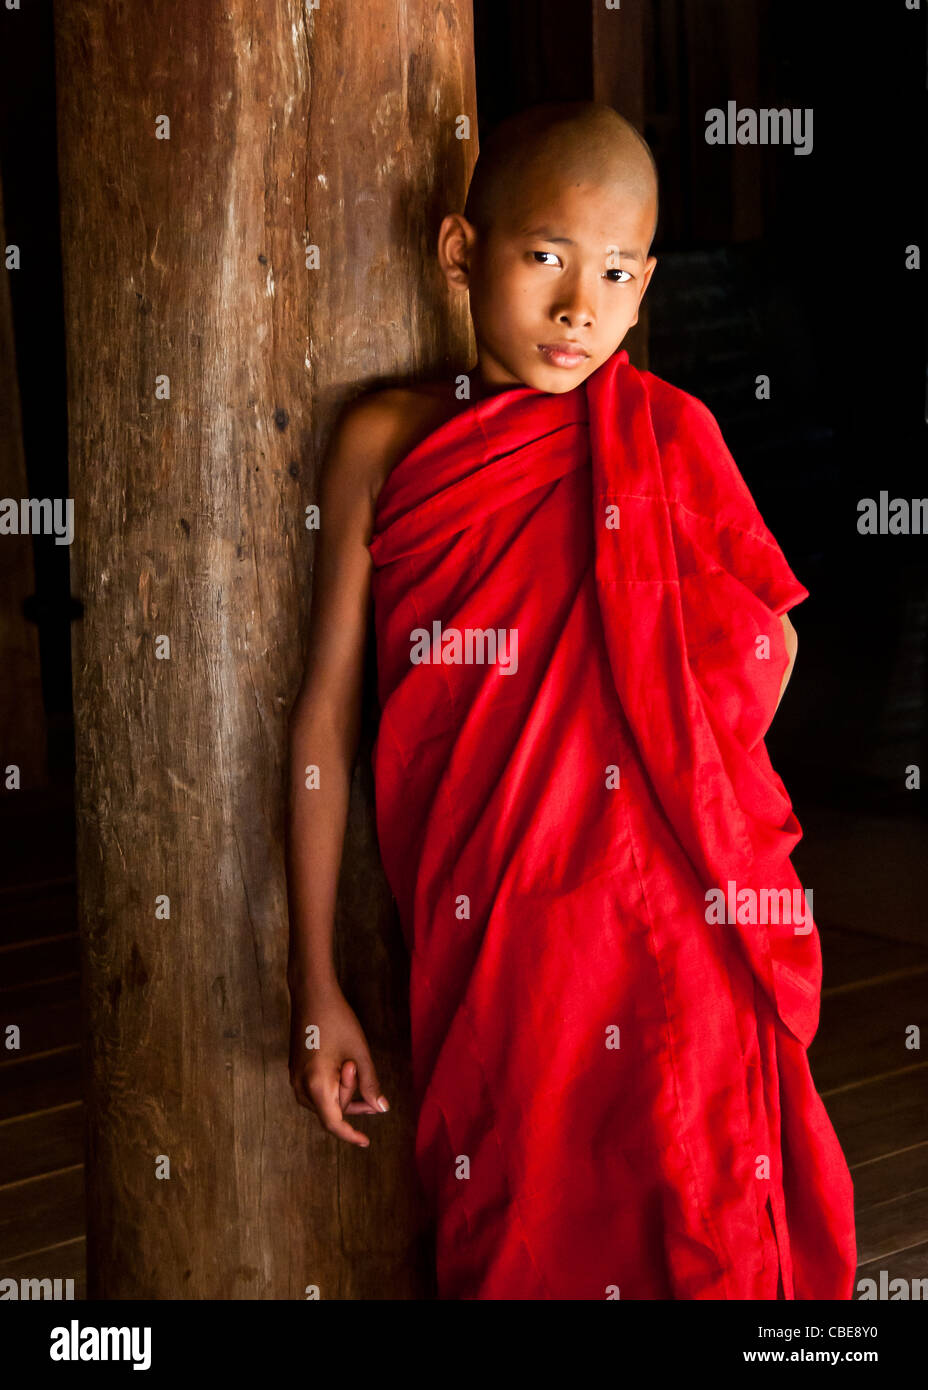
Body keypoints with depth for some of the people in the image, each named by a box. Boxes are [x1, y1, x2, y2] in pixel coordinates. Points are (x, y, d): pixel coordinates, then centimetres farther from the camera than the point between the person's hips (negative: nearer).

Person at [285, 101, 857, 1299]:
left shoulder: (667, 434, 1)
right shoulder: (386, 443, 0)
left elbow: (767, 640, 14)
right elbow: (326, 714, 1)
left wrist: (694, 786, -1)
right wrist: (313, 983, 1)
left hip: (675, 941, 0)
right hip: (484, 949, 0)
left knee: (691, 1242, 6)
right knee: (509, 1245, 11)